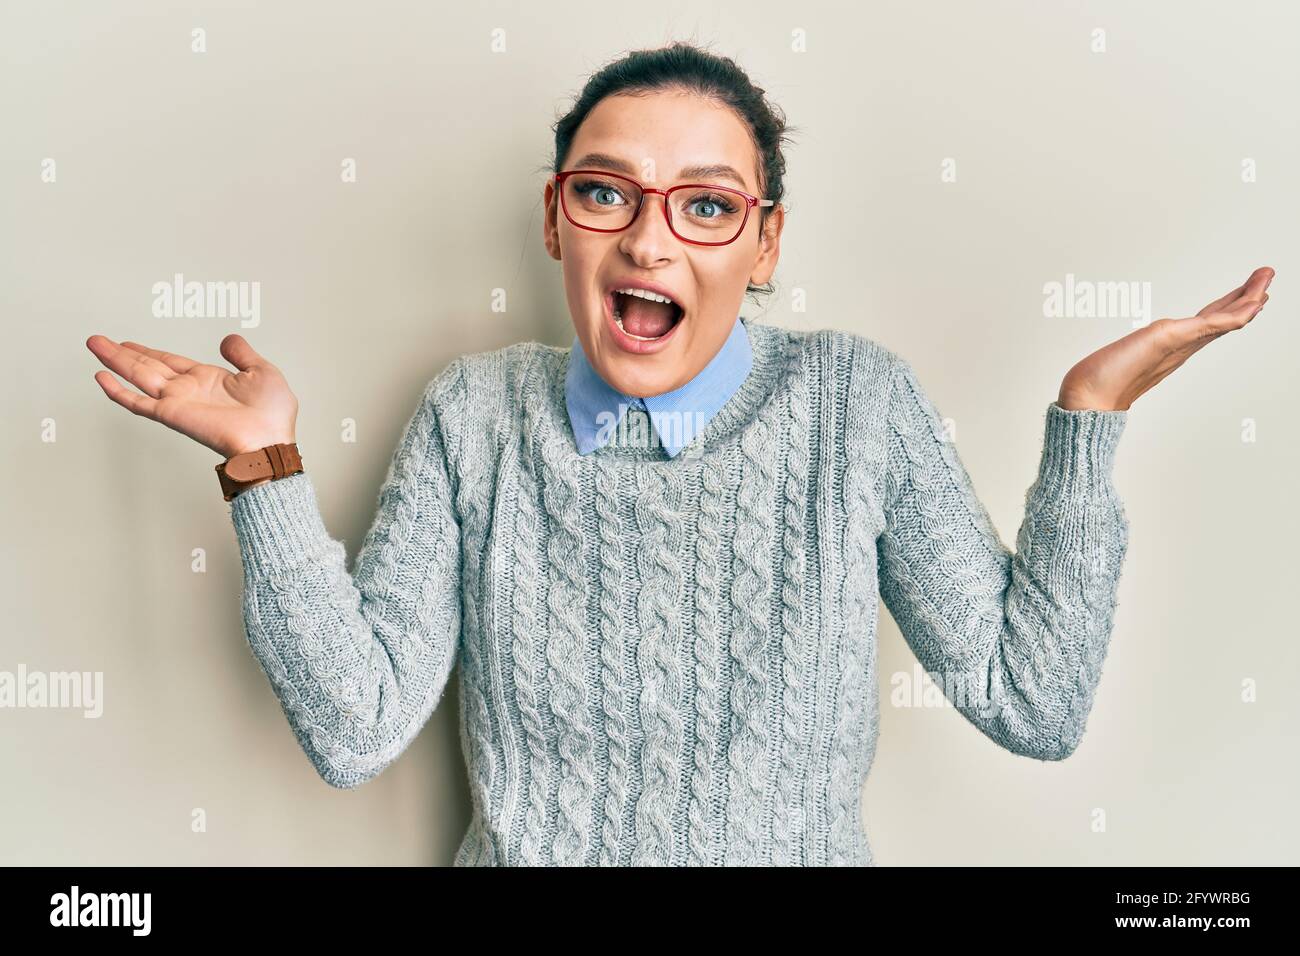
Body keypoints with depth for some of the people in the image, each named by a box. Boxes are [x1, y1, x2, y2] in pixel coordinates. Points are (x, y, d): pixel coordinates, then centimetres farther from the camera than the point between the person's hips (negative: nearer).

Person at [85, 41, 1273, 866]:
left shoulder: (856, 399, -5)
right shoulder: (475, 414, -2)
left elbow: (1034, 705, -6)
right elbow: (354, 728, -7)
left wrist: (1092, 413, -10)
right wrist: (268, 461, -12)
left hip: (798, 852, 0)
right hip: (521, 852, 1)